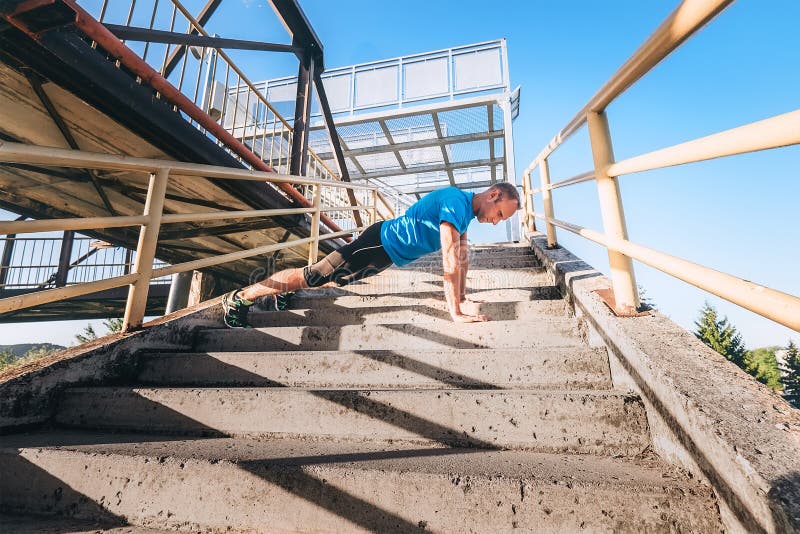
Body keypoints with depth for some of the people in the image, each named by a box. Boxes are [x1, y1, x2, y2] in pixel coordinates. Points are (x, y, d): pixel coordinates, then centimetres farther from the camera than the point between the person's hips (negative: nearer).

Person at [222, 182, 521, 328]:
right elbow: (449, 262, -31)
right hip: (379, 243, -9)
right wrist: (455, 313, -30)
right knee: (313, 276, -3)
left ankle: (286, 291, 43)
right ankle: (239, 297, 10)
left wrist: (462, 297, 12)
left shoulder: (467, 210, 6)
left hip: (388, 253, 9)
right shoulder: (456, 202, -25)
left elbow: (462, 257, 13)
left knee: (333, 279, 24)